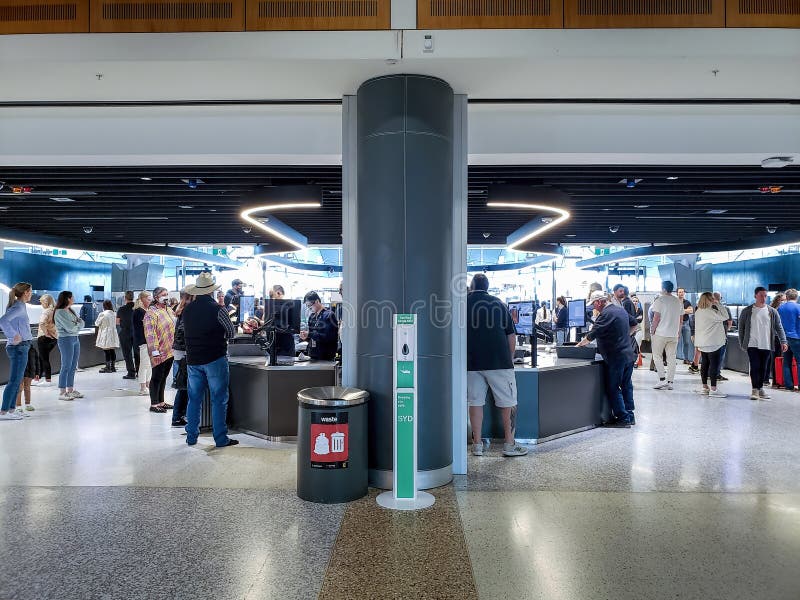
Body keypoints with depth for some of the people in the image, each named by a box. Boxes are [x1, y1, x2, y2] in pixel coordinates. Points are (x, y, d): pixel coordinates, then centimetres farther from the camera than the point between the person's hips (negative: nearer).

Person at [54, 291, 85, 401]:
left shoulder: (71, 311, 16)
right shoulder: (60, 312, -10)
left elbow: (82, 323, 10)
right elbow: (70, 327, -17)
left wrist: (75, 325, -9)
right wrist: (78, 325, 2)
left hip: (75, 339, 8)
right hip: (66, 339, -8)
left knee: (73, 367, 10)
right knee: (66, 367, -6)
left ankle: (70, 390, 17)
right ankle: (62, 393, -1)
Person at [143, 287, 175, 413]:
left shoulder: (168, 310, 14)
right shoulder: (151, 312, -12)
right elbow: (150, 333, -19)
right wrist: (154, 351, -23)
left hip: (170, 351, 8)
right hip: (159, 352, -8)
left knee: (163, 377, 15)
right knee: (157, 377, 0)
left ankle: (161, 402, 25)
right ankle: (154, 404, 9)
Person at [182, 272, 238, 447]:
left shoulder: (187, 310, 2)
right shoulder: (217, 309, -13)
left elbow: (187, 332, 15)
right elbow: (232, 334, -3)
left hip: (193, 359, 5)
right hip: (215, 359, -5)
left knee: (194, 399, 14)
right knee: (219, 400, 2)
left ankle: (191, 436, 21)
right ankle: (221, 438, 5)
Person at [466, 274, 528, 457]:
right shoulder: (498, 303, 5)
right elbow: (511, 334, 5)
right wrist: (510, 357, 14)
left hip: (472, 363, 1)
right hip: (499, 361, -1)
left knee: (475, 402, 7)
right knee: (508, 403, 7)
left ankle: (477, 444, 11)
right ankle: (509, 444, 10)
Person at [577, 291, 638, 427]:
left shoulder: (606, 314, -17)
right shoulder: (621, 309, 11)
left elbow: (592, 335, -20)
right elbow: (635, 324, 25)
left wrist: (580, 344, -8)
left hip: (616, 358, -9)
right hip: (628, 354, 9)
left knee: (613, 388, -1)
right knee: (626, 385, 15)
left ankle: (622, 418, 1)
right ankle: (630, 416, 22)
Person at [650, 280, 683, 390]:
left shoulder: (659, 300, -8)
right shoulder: (679, 302, 9)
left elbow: (656, 318, -12)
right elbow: (681, 320, 12)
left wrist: (652, 331, -4)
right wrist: (678, 332, 20)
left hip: (660, 333, -5)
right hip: (674, 334, 5)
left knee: (657, 356, 5)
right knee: (671, 358, 7)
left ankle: (662, 379, -4)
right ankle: (670, 382, 9)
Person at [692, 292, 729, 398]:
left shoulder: (698, 312, 10)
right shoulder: (710, 312, -17)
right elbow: (725, 317, -15)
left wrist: (697, 342, 19)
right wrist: (718, 305, -9)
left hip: (703, 343, 8)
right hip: (713, 343, -8)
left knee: (704, 364, 11)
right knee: (714, 364, -4)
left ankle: (704, 387, 16)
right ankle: (713, 389, -4)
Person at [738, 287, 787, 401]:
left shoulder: (772, 311, 6)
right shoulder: (746, 311, 1)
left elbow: (779, 328, 6)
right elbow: (741, 328, 5)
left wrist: (783, 342, -4)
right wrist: (742, 343, 3)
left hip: (766, 345, 2)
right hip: (752, 345, -2)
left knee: (764, 368, 7)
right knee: (755, 367, -8)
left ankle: (760, 388, 21)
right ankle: (755, 390, -1)